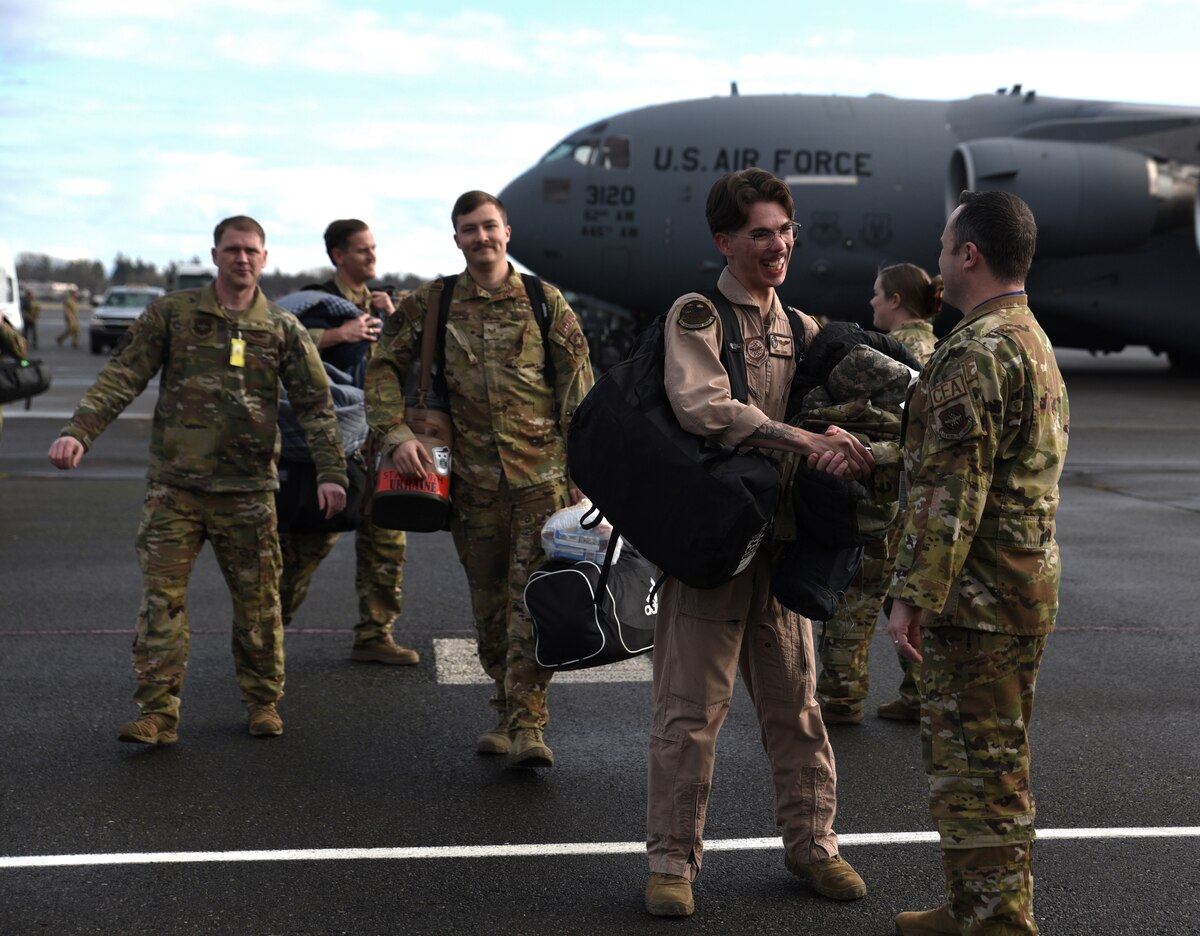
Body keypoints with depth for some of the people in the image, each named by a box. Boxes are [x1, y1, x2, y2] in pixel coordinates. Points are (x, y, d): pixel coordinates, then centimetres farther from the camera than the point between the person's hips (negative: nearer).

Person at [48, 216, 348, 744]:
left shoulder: (283, 329, 6)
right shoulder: (172, 314, 4)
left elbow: (315, 403, 3)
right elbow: (122, 376, -2)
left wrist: (330, 471, -7)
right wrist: (79, 431, -16)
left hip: (248, 489, 1)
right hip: (175, 486, 0)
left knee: (257, 601, 6)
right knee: (161, 598, -4)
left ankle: (263, 702, 22)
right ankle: (156, 713, 1)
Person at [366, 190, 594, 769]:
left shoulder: (545, 302, 4)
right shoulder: (429, 304, 8)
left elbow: (578, 390, 5)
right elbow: (383, 367, 11)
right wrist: (395, 433, -5)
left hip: (542, 477, -2)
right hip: (471, 479, 2)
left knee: (534, 600, -10)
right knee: (489, 604, 11)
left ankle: (528, 725, -8)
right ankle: (508, 712, 26)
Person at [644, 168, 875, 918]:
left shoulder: (803, 332, 14)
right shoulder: (696, 315, -5)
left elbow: (837, 403, 10)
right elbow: (704, 407, -21)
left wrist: (846, 442, -15)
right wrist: (807, 441, -28)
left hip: (779, 536, 5)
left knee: (795, 702, 13)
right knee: (691, 707, -1)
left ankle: (812, 842, 26)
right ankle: (673, 859, 10)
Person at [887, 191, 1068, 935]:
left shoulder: (978, 352, -18)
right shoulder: (1032, 339, 16)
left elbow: (952, 491, -23)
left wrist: (914, 595, -20)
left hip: (981, 595, -11)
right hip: (1022, 581, 11)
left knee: (981, 763, -3)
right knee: (978, 756, 19)